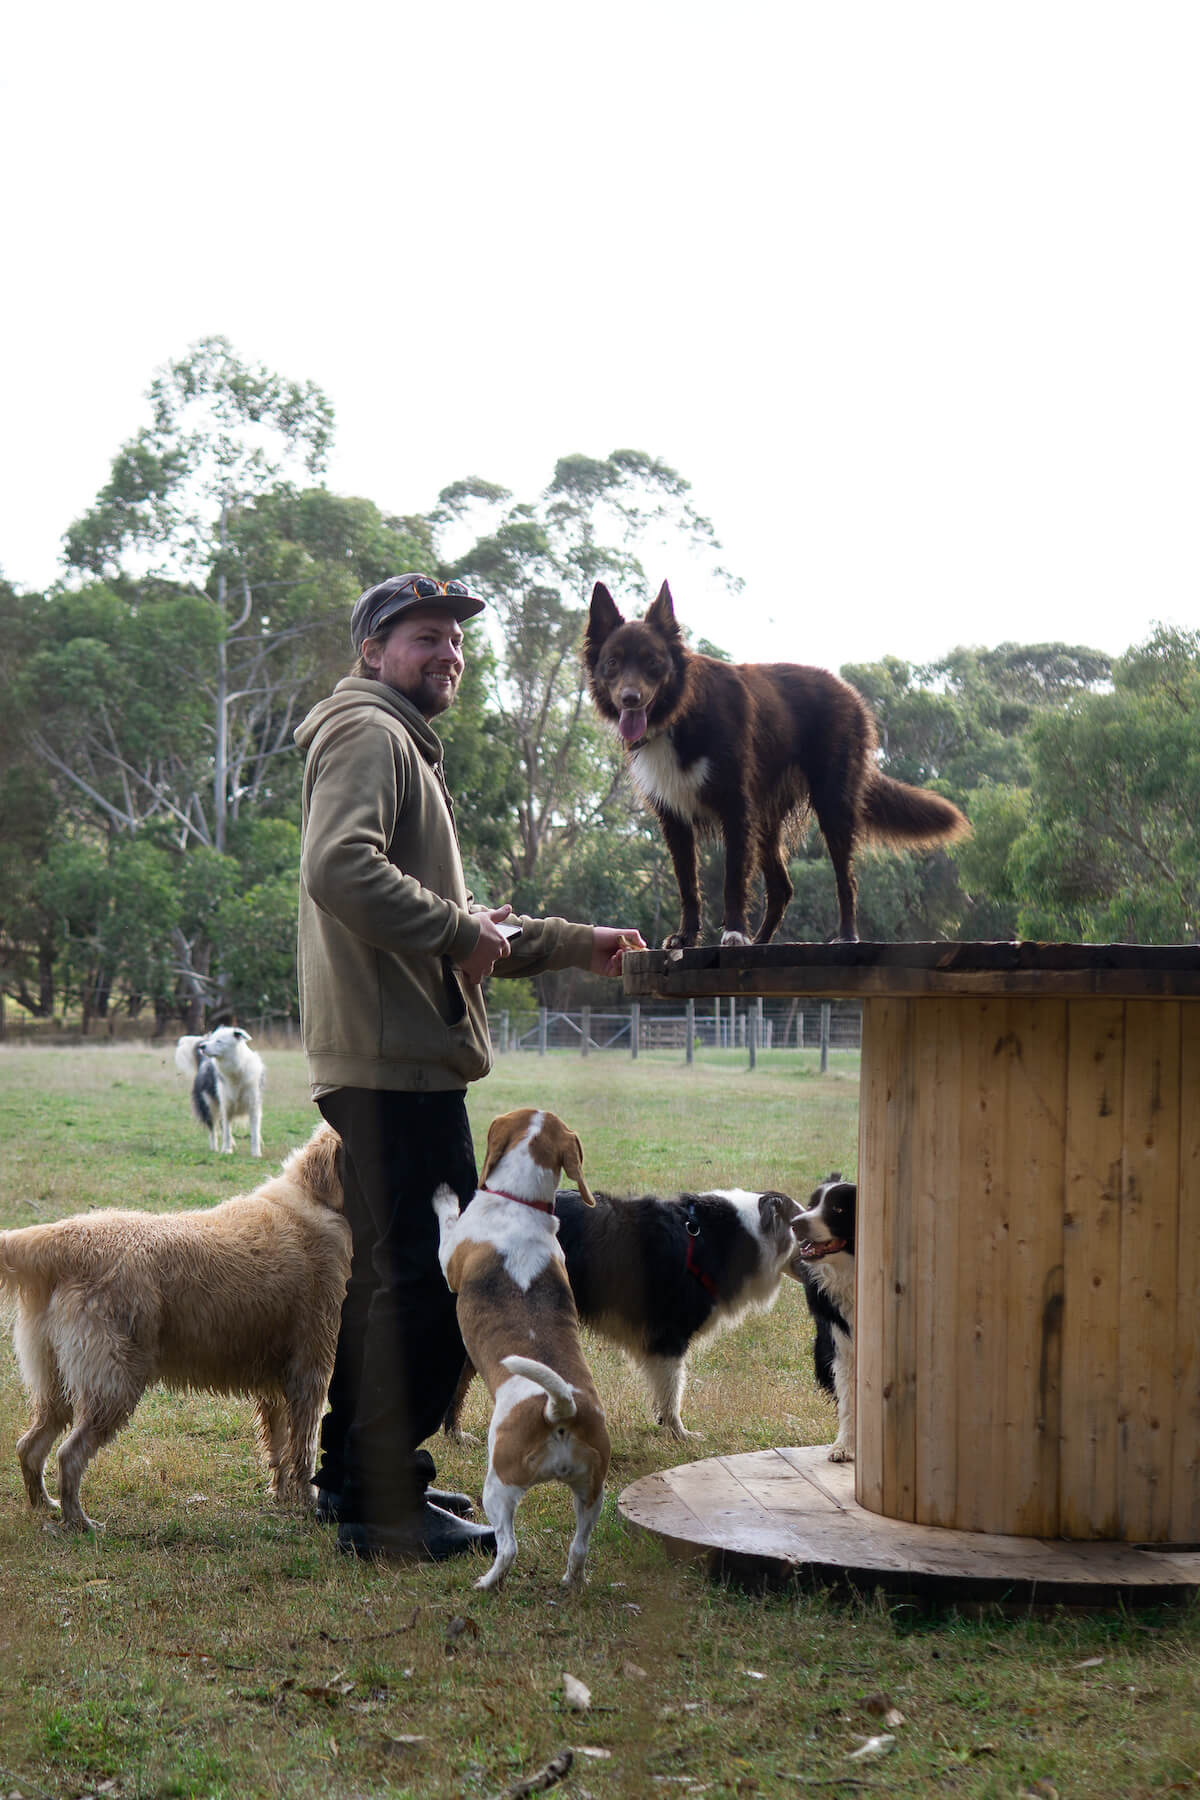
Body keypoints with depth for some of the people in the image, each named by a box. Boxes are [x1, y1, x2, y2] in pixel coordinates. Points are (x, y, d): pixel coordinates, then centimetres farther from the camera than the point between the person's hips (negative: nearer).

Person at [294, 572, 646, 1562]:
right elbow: (340, 869, -26)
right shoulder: (369, 735, -6)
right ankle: (384, 1504, -6)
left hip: (397, 1061, 11)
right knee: (435, 1273, -10)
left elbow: (450, 918, 32)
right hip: (395, 1055, -11)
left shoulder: (406, 748, 28)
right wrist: (460, 931, -19)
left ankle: (352, 1474, 26)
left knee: (392, 1271, 17)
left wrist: (575, 943, 27)